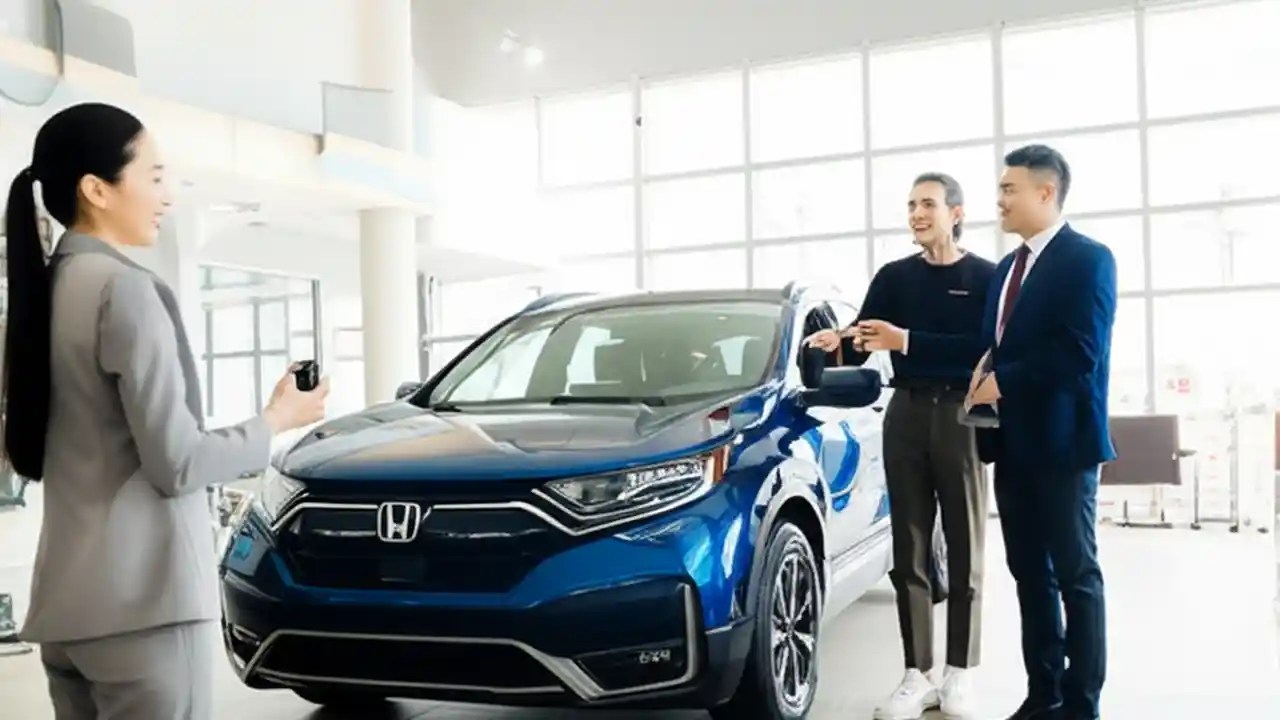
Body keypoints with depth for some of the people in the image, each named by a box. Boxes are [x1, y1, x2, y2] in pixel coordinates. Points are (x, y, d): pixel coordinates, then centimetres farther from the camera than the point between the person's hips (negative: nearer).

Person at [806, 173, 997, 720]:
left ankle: (959, 674, 12)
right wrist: (838, 344, -22)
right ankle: (917, 675, 9)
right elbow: (863, 340, 1)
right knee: (909, 552, 3)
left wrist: (906, 341, -21)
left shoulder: (984, 277, 1)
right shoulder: (894, 277, 10)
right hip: (906, 414, 3)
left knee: (964, 550, 3)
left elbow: (982, 348, -13)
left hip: (961, 416, -3)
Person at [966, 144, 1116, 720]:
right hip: (1013, 442, 8)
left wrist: (1002, 382, -14)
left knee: (1075, 573, 2)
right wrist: (985, 372, -1)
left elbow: (1079, 354, -19)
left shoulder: (1088, 259, -9)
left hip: (1060, 441, -8)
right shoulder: (1009, 266, 17)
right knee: (1029, 573, 12)